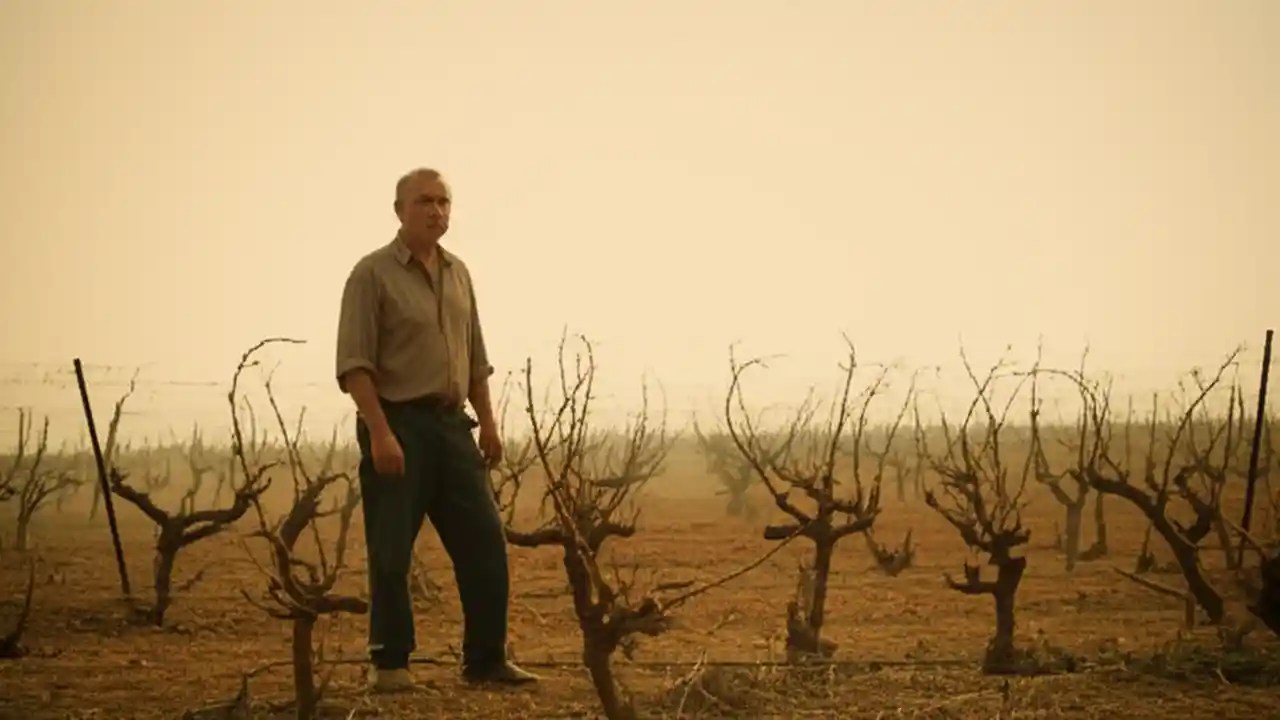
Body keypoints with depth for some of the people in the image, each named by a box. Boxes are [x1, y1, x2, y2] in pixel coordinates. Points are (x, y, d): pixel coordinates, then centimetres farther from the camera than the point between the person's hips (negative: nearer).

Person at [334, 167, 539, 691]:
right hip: (397, 425, -6)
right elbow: (353, 364, -13)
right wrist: (379, 433, -21)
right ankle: (390, 662, 11)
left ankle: (486, 659, 11)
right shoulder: (372, 274, -6)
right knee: (391, 553, -1)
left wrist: (488, 423, 13)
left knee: (485, 543, 3)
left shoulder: (458, 274, 14)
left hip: (451, 425, 6)